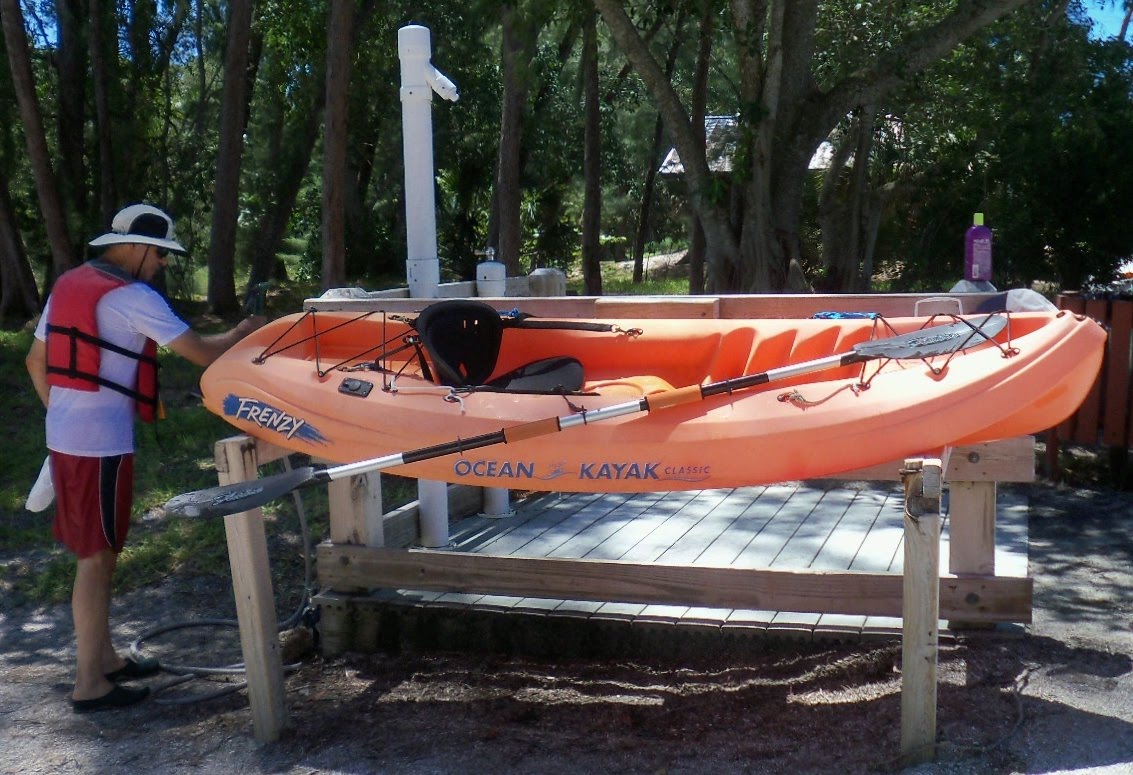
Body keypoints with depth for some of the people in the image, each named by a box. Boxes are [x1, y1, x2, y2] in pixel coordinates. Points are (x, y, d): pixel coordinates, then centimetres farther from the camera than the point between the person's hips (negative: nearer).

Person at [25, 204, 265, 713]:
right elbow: (202, 353, -15)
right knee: (97, 559, -1)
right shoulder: (132, 297, -14)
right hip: (102, 444, -9)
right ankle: (89, 685, 7)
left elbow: (36, 361, 18)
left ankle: (103, 657, 30)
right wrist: (243, 332, 2)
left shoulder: (68, 285, 12)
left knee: (93, 552, 18)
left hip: (63, 437, 9)